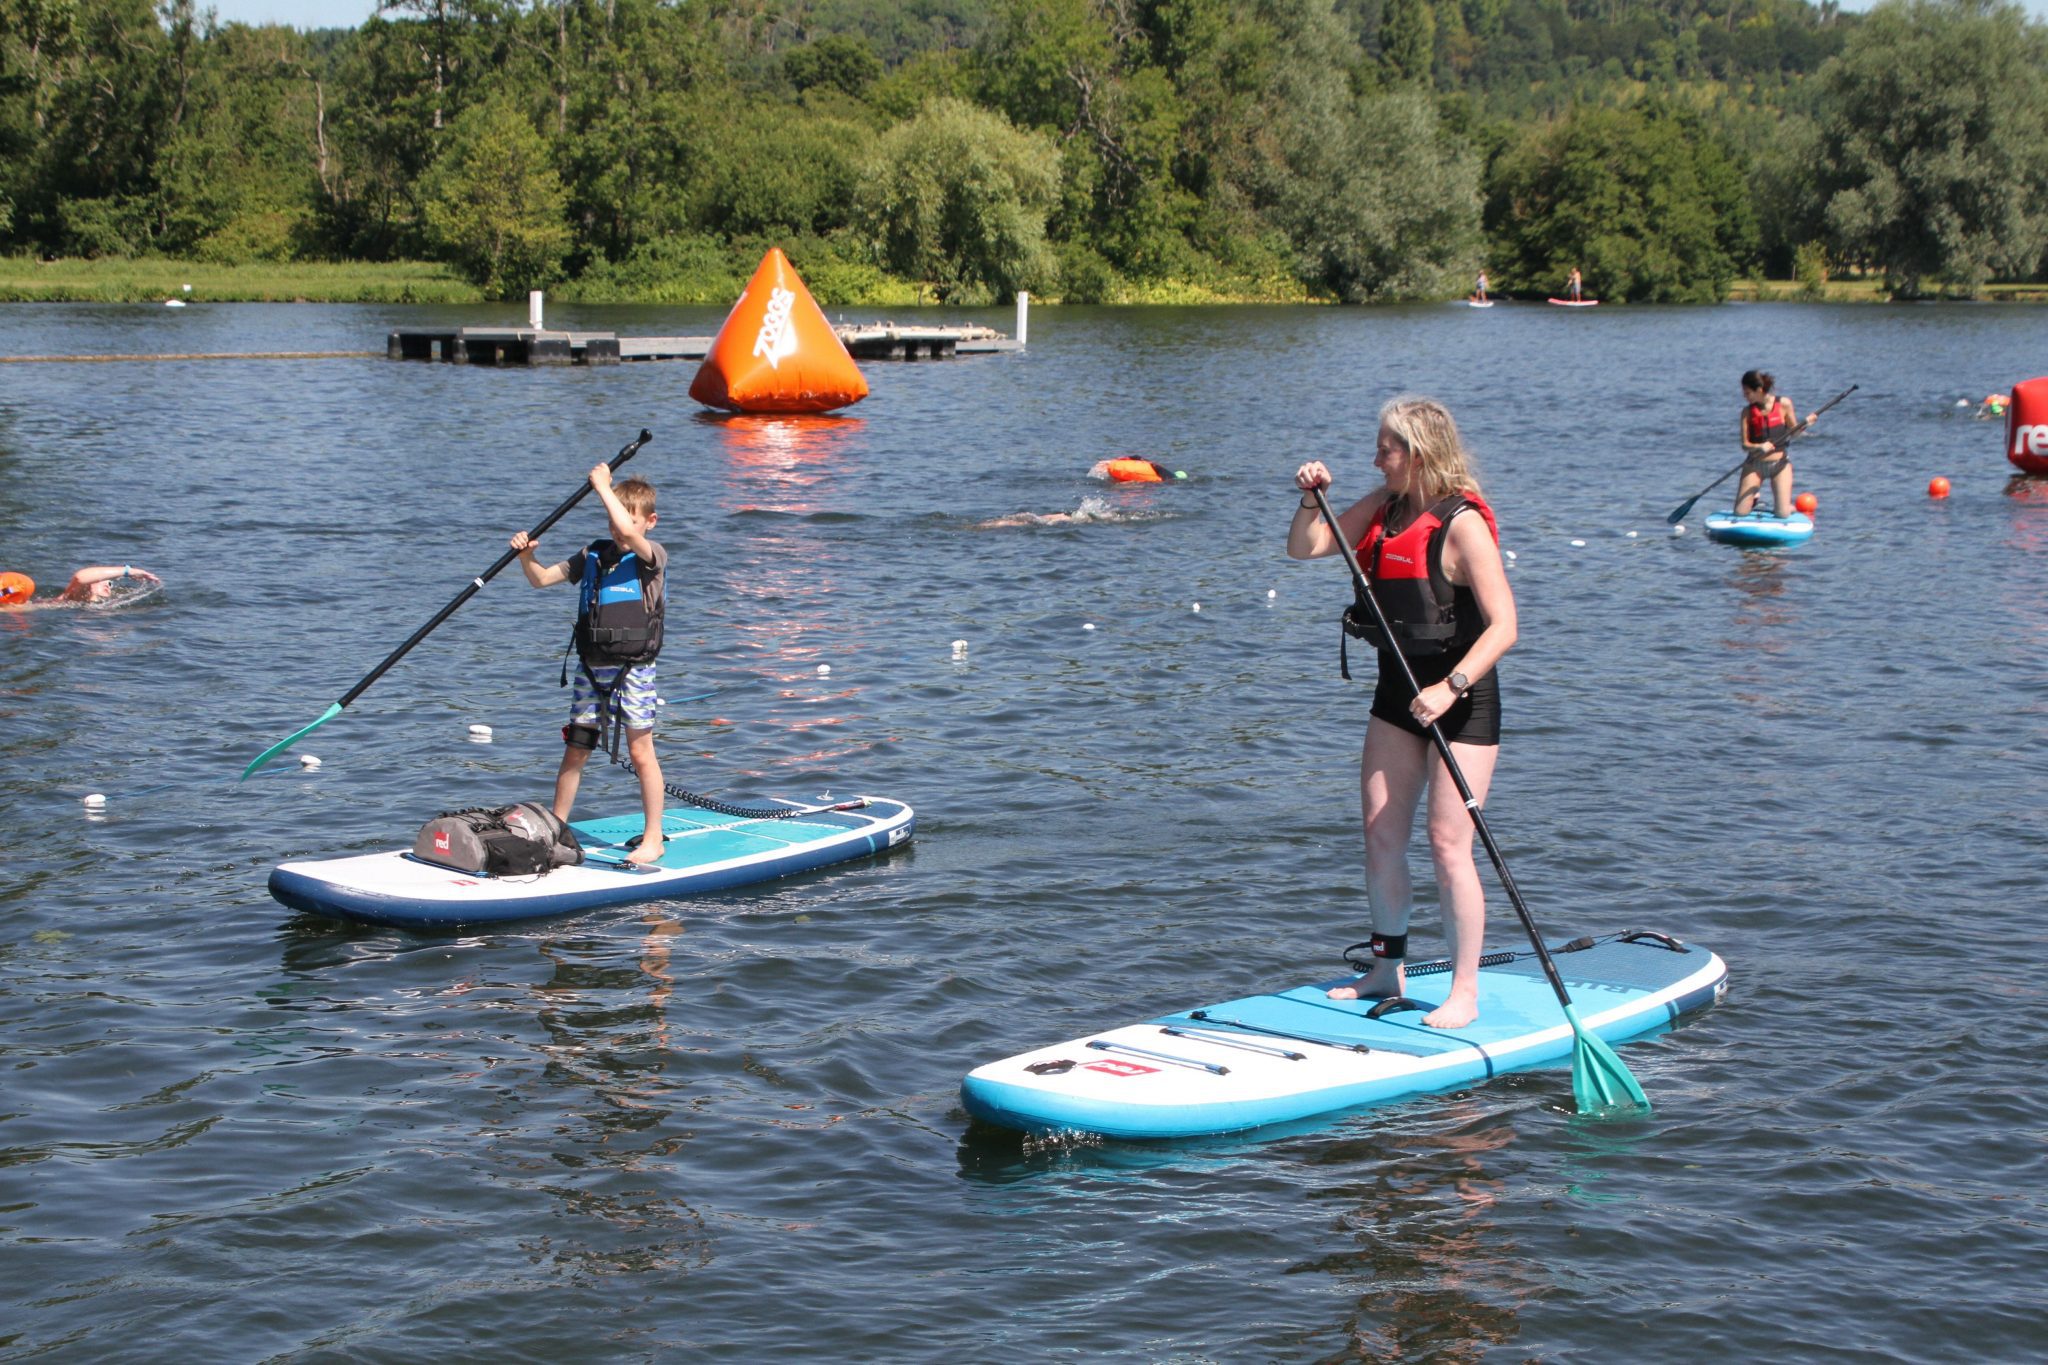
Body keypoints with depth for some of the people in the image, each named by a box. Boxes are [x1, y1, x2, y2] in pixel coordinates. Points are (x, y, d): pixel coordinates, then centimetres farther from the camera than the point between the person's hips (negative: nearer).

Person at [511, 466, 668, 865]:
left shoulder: (652, 555, -8)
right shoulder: (593, 555, 11)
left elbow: (627, 533, -30)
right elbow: (542, 578, 13)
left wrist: (603, 485, -20)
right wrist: (526, 555, -8)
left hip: (633, 670, -5)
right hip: (591, 669, 5)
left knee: (640, 751, -1)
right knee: (575, 751, 9)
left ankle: (653, 839, 7)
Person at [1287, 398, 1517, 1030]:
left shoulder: (1462, 524, -19)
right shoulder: (1384, 508, 5)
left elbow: (1503, 626, -24)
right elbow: (1304, 549, 11)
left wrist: (1450, 687, -33)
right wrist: (1311, 500, -7)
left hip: (1462, 697, -8)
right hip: (1398, 692, 8)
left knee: (1447, 845, -9)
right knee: (1380, 837, 9)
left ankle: (1465, 992, 0)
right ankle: (1387, 970, 22)